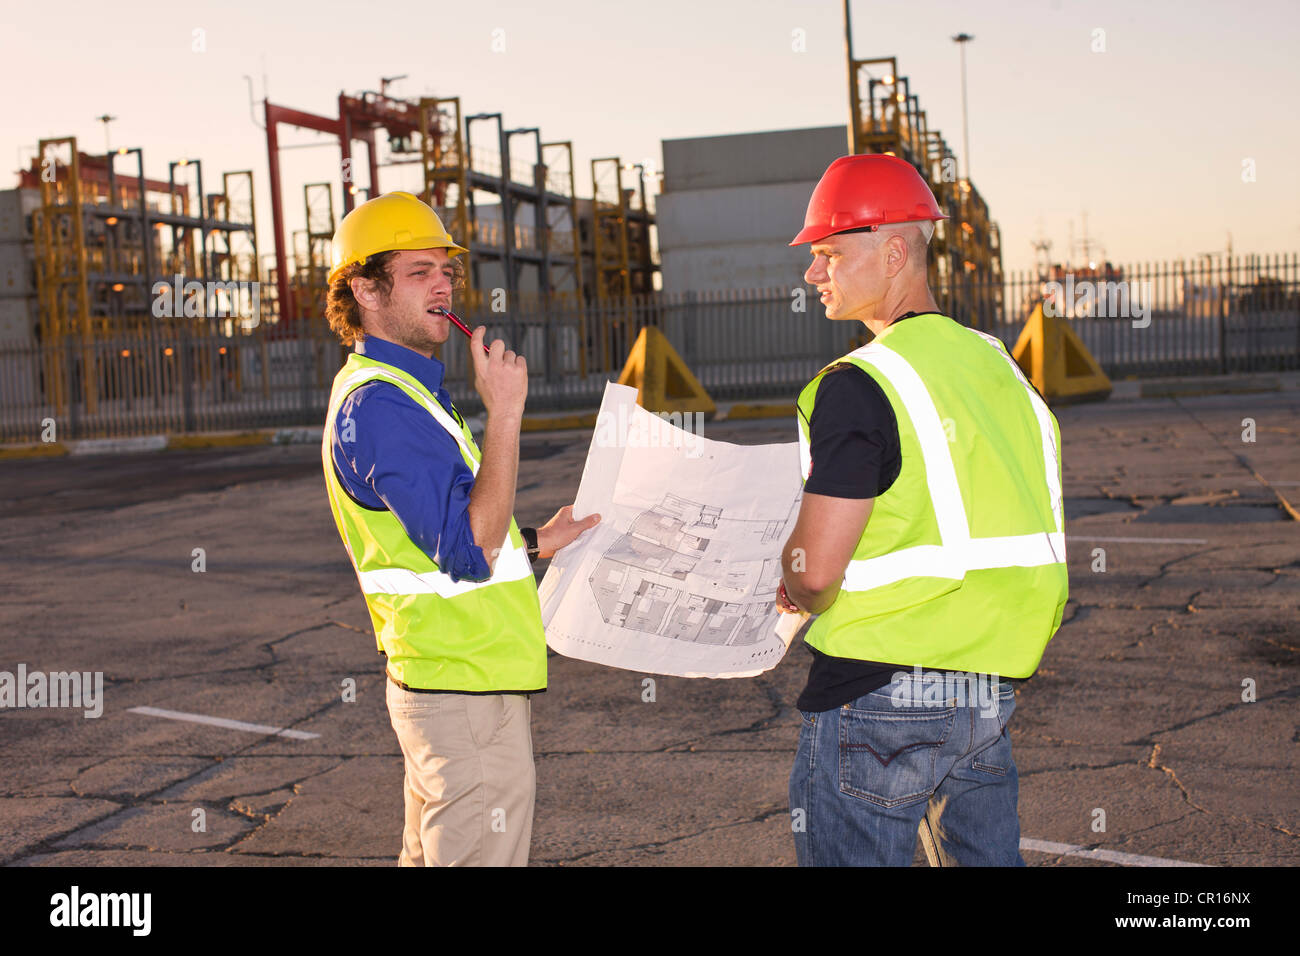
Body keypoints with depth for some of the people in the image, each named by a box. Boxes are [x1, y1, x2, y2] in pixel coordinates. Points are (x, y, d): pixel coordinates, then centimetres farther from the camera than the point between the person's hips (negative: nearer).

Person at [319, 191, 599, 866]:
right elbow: (469, 551, -26)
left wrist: (535, 543, 20)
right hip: (467, 690, -11)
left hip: (445, 685, 11)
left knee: (431, 855, 18)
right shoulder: (379, 404, -18)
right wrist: (504, 412, -26)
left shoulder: (403, 391, 17)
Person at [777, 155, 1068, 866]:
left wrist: (796, 592, 4)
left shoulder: (860, 385, -16)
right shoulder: (995, 365, 9)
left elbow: (814, 570, -20)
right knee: (985, 855, 18)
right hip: (992, 692, 8)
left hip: (878, 698, -8)